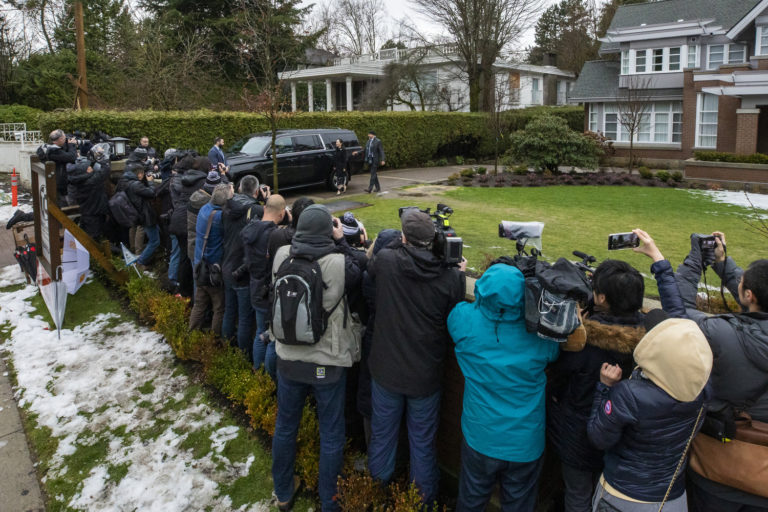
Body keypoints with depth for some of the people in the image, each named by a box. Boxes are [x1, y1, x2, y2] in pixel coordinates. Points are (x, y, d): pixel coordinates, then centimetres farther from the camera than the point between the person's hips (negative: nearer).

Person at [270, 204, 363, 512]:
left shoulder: (281, 256, -12)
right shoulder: (338, 263, -23)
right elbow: (356, 277, -2)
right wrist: (340, 241, 2)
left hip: (288, 359, 4)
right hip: (328, 363, -3)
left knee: (285, 427, 22)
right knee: (331, 435, 15)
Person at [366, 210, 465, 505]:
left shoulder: (385, 261, -16)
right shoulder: (451, 277, -16)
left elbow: (368, 269, 9)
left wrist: (400, 245, 11)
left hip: (386, 370, 1)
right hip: (426, 375, 0)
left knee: (382, 436, 21)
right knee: (423, 444, 18)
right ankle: (425, 500, 38)